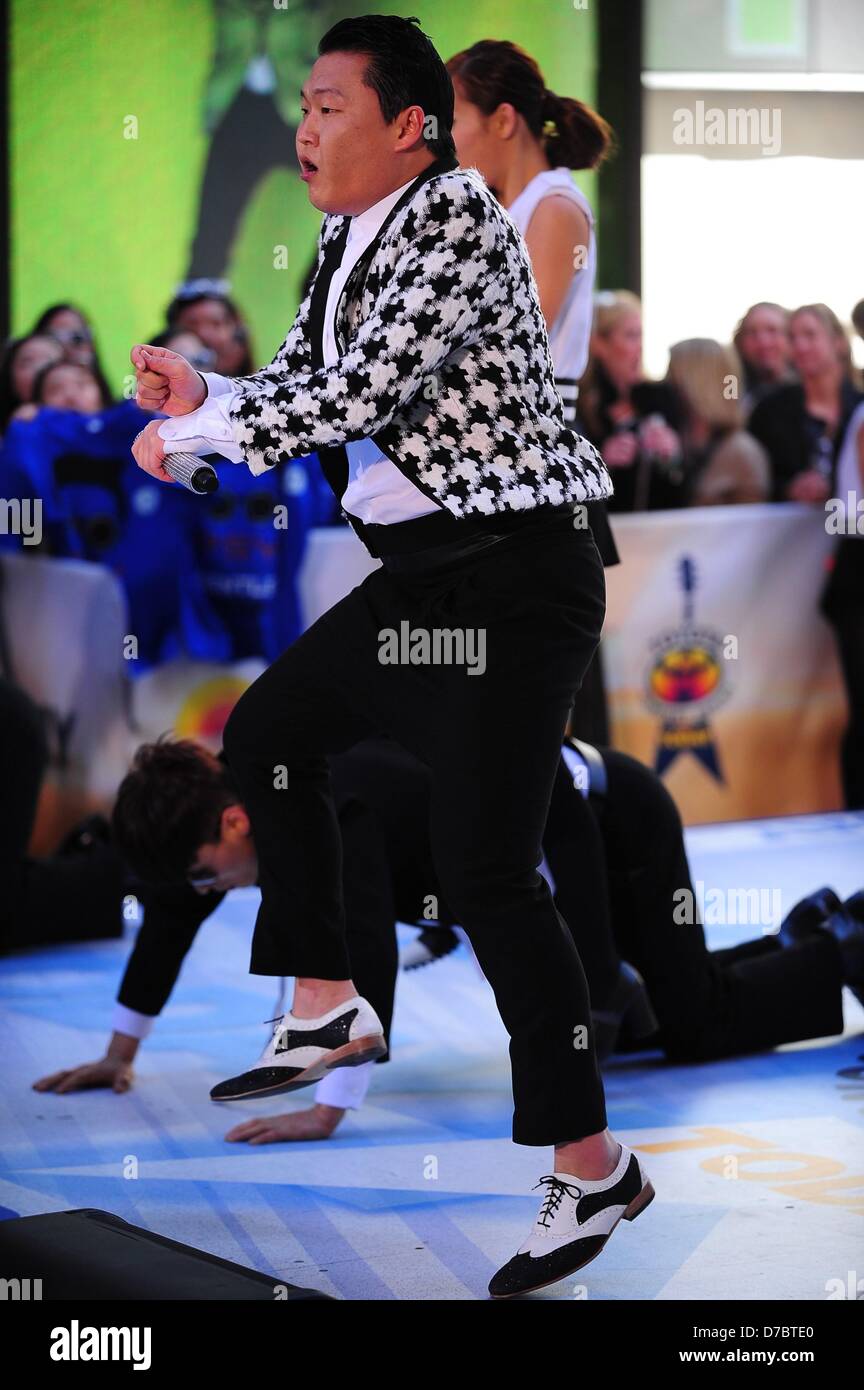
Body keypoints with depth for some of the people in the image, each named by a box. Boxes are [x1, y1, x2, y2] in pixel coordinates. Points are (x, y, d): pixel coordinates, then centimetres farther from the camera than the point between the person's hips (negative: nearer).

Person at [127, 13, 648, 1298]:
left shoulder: (459, 221, -18)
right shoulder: (346, 240, 10)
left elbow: (355, 397, -24)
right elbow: (302, 387, 18)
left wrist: (190, 438, -14)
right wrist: (201, 396, -2)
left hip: (511, 579, -10)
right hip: (418, 575, 10)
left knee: (486, 867, -12)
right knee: (268, 736, 21)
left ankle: (593, 1167, -6)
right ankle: (329, 1012, 32)